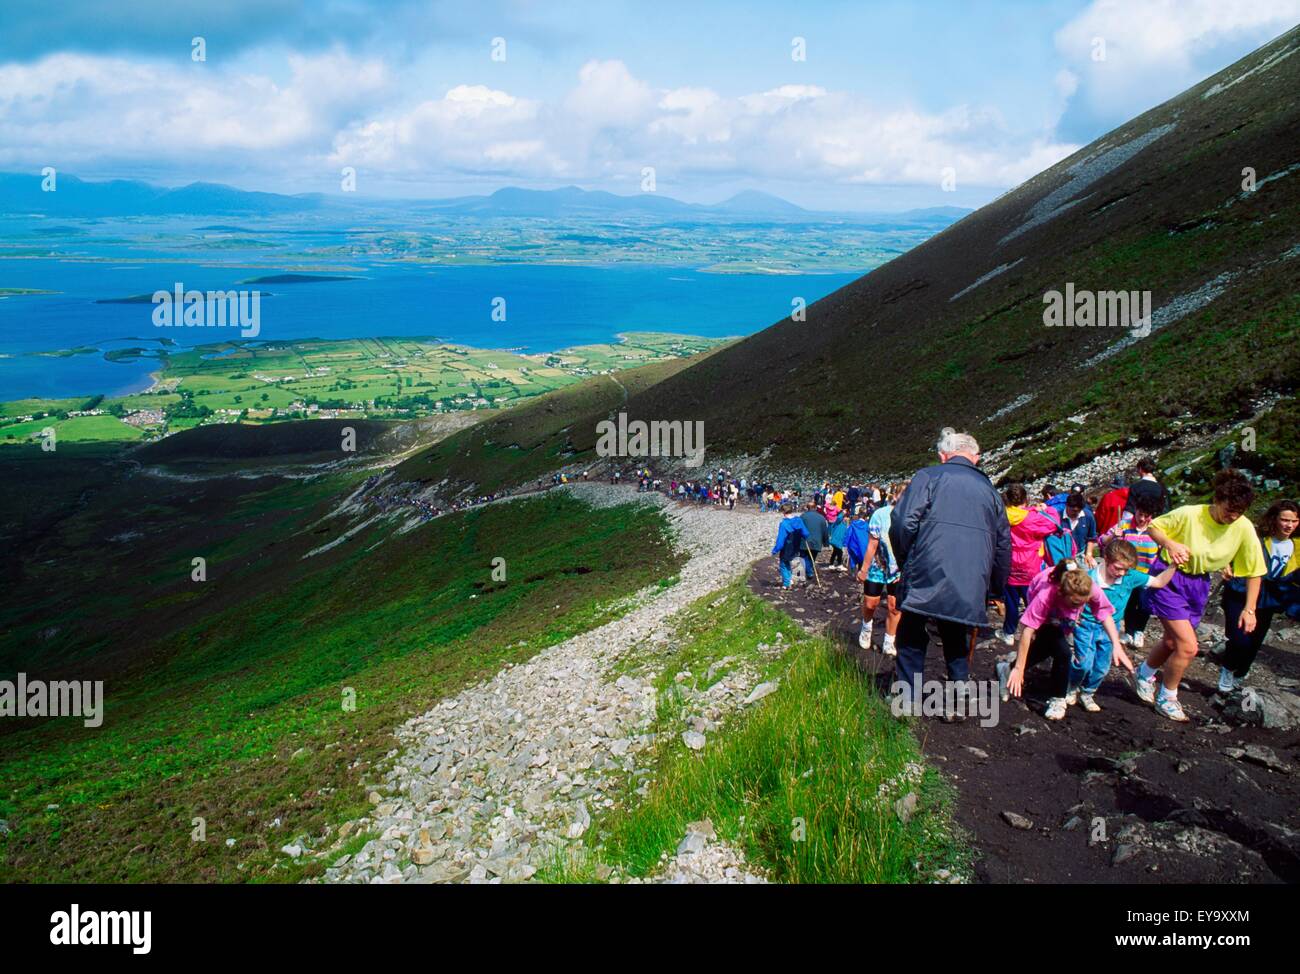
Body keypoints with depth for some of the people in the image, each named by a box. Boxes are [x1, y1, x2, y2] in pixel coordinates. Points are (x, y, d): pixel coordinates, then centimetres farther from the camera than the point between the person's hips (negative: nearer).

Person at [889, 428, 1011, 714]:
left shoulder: (929, 476, 1)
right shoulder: (989, 489, 16)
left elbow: (902, 521, -11)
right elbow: (1003, 544, 18)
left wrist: (903, 559, 5)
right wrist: (996, 588, 26)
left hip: (926, 576, -4)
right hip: (970, 584, 4)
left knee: (911, 637, 11)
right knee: (955, 639, 21)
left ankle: (907, 699, 12)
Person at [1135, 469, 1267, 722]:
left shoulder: (1244, 528, -15)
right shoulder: (1190, 514, -24)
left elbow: (1254, 572, -4)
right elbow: (1153, 527, -9)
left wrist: (1249, 609, -7)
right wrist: (1169, 543, -29)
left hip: (1199, 585, 5)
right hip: (1169, 579, -5)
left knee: (1172, 642, 18)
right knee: (1188, 646, -13)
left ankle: (1145, 672, 50)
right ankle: (1166, 699, 10)